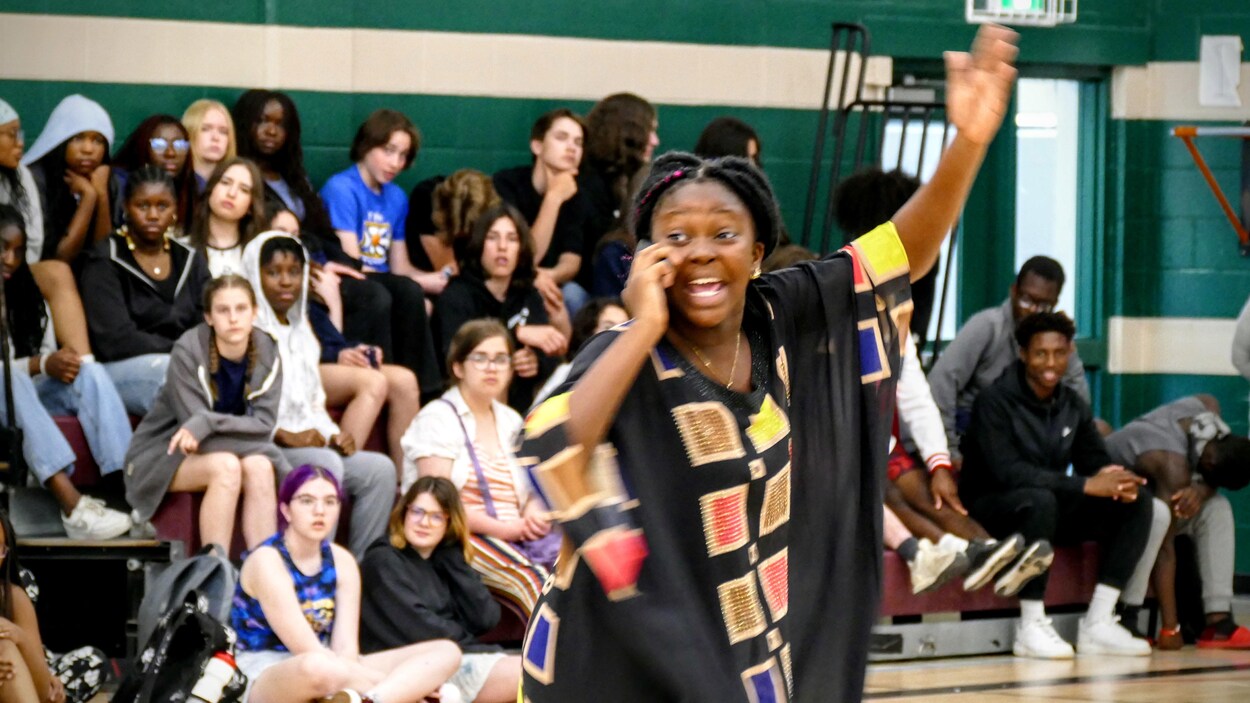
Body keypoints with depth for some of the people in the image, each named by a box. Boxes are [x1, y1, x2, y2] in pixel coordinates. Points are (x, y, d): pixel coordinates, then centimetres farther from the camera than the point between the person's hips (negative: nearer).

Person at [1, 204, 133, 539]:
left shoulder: (29, 297, 18)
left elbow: (49, 359, 14)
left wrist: (62, 365, -9)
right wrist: (41, 366, -21)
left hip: (30, 398, 5)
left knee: (88, 372, -22)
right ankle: (72, 505, -54)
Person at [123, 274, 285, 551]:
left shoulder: (266, 352, -7)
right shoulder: (188, 352, -21)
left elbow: (263, 424, -14)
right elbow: (194, 427, -22)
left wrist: (207, 423, -29)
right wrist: (244, 434, -27)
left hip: (220, 452, 4)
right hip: (164, 454, -4)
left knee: (259, 466, -28)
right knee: (226, 466, -33)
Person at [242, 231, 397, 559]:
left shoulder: (302, 333, 24)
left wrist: (333, 436, 4)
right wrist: (286, 436, -19)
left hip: (309, 445, 8)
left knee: (380, 469, -14)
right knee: (326, 465, -34)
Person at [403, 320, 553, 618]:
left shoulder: (511, 422, 23)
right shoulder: (438, 420, 2)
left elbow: (532, 493, 23)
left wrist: (534, 516, -2)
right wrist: (502, 528, -16)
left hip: (514, 536, 6)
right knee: (532, 577, -38)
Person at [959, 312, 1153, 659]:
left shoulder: (1073, 406, 7)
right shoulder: (995, 402, -15)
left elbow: (1096, 462, 6)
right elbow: (1007, 471, -27)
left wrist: (1116, 482, -22)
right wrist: (1085, 485, -33)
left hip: (1053, 508, 7)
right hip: (992, 510, -7)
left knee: (1137, 499, -10)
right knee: (1039, 499, -39)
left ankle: (1099, 622, -16)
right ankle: (1031, 627, -30)